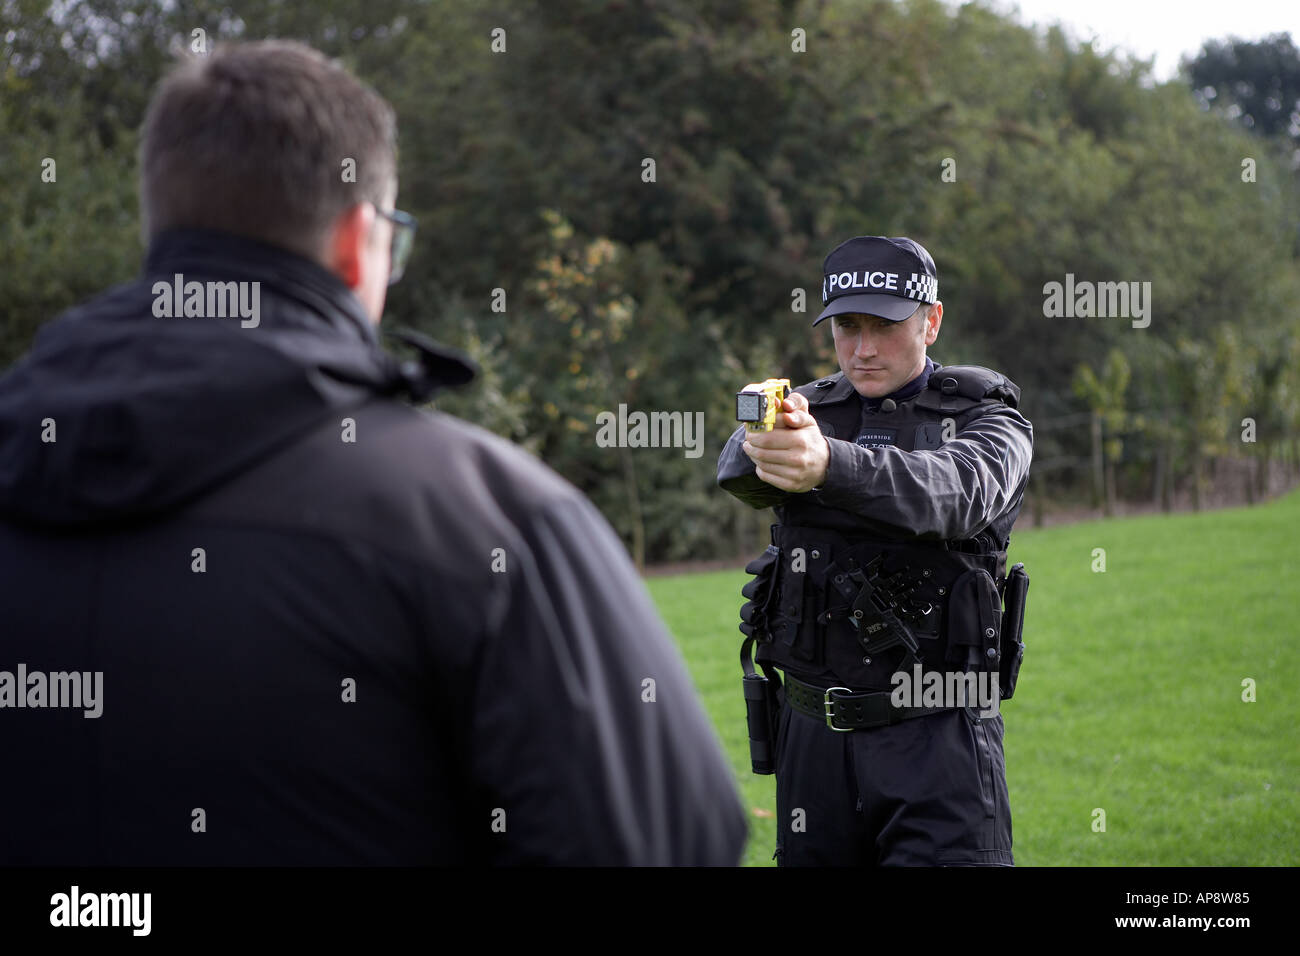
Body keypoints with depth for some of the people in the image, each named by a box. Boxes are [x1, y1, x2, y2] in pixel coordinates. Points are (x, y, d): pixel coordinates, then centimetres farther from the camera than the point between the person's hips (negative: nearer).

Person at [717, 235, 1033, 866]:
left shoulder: (988, 422, -1)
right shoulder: (808, 413, 11)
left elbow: (958, 491, -25)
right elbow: (737, 468, -12)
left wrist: (829, 463, -44)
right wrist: (767, 442, -38)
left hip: (937, 741, -4)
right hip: (814, 735, 4)